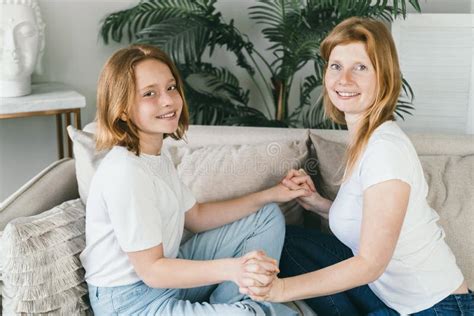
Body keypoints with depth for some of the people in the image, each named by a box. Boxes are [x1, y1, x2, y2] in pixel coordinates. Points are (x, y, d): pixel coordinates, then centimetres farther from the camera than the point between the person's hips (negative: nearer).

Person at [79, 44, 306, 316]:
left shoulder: (158, 158, 6)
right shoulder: (125, 172, -25)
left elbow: (196, 216, 13)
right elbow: (151, 271, -24)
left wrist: (270, 195, 7)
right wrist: (231, 269, -38)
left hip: (167, 275, 10)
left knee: (268, 216, 13)